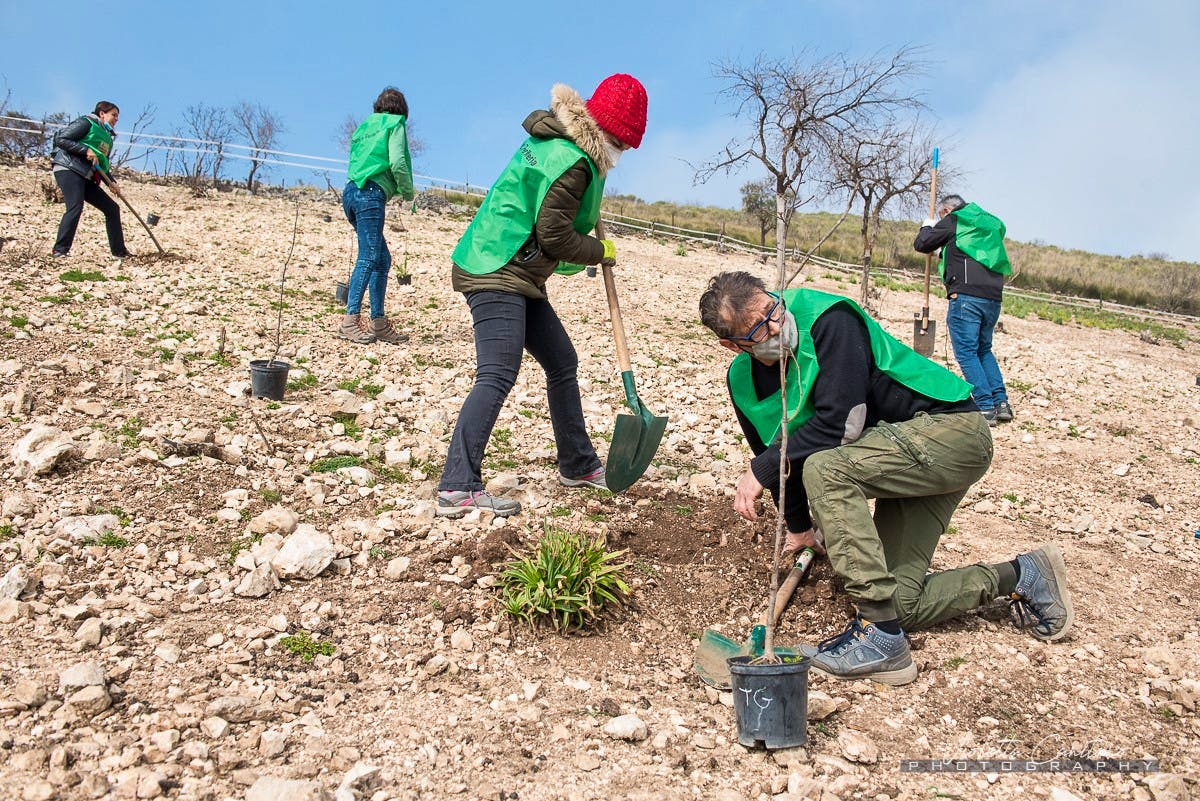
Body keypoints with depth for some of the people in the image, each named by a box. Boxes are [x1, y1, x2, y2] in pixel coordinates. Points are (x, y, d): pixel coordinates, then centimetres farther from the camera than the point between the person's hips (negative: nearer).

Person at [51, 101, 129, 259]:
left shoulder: (107, 137, 20)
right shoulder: (86, 123, -4)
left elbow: (103, 166, 22)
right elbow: (60, 139, -12)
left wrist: (111, 182, 4)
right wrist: (86, 150, -19)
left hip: (86, 177, 9)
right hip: (68, 170, -9)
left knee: (112, 208, 5)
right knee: (76, 207, -25)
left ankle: (119, 251, 10)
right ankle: (60, 250, -23)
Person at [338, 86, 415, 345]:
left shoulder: (366, 125, 26)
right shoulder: (395, 124, 5)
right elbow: (397, 163, -9)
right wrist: (408, 192, 5)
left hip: (351, 191, 8)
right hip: (370, 195, -8)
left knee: (382, 259, 10)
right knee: (368, 258, -14)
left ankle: (378, 322, 7)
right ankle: (350, 319, -23)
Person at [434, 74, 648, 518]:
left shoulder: (558, 139, 12)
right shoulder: (572, 162, -19)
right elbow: (554, 237, -17)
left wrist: (590, 221, 16)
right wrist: (601, 251, -1)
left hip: (519, 278, 11)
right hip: (496, 273, -11)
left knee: (562, 363, 16)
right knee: (497, 376, -19)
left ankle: (578, 465, 28)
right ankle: (457, 487, -21)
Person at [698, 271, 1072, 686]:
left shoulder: (827, 318, -23)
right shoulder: (744, 381, 0)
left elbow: (838, 422, -28)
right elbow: (781, 452, 16)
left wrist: (761, 470, -21)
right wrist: (799, 526, 24)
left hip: (953, 427, -8)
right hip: (904, 457, 8)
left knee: (825, 469, -31)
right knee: (900, 601, -2)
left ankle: (881, 637, -27)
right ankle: (1021, 577, 21)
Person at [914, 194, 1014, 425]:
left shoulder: (953, 221, 4)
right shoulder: (990, 224, 25)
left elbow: (921, 244, 8)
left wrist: (926, 227, 30)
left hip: (966, 295, -7)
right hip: (993, 296, 8)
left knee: (966, 352, -5)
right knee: (984, 349, 19)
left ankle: (986, 408, -12)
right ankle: (1001, 403, 11)